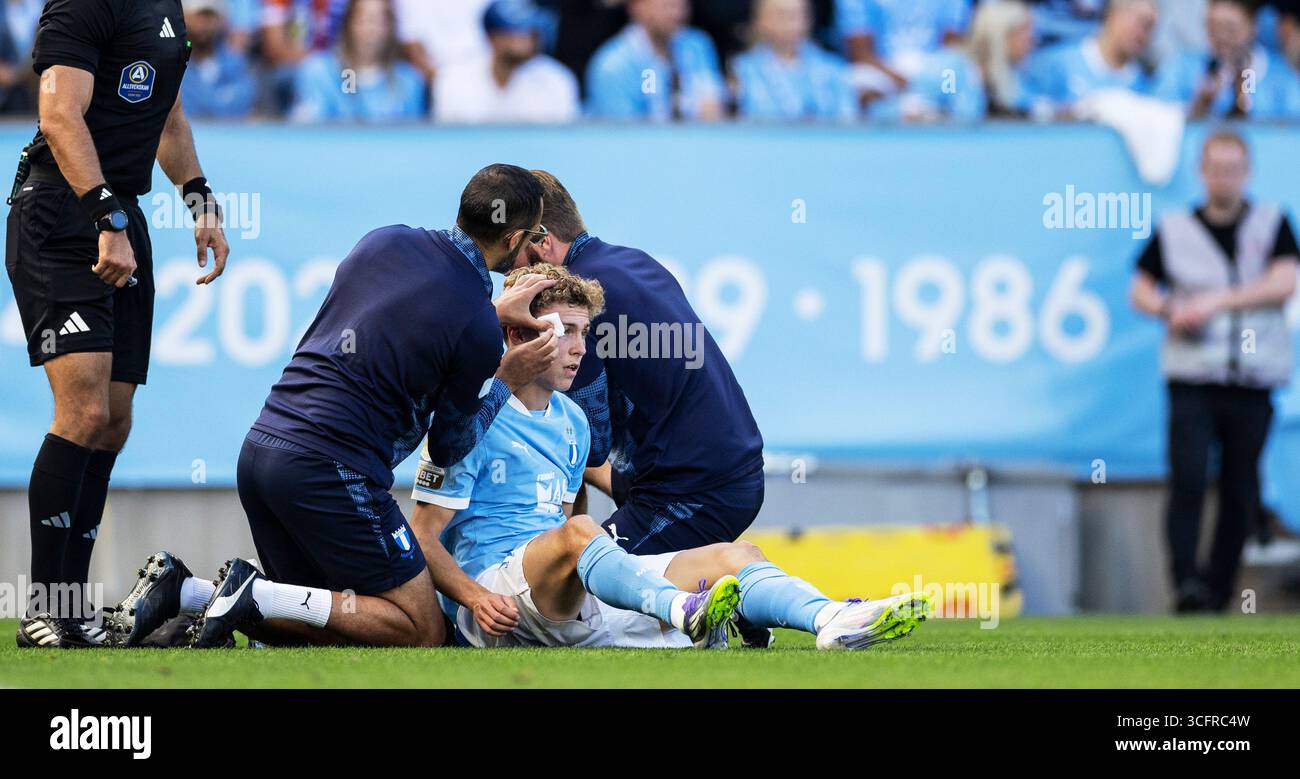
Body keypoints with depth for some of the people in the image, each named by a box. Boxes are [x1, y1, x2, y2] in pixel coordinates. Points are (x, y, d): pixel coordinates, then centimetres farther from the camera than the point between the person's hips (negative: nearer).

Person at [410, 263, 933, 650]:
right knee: (577, 533, -39)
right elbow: (424, 536, -7)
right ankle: (687, 611, -68)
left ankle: (831, 619, -38)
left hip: (571, 598, 8)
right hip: (496, 584, -8)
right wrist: (476, 598, -22)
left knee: (733, 556, -7)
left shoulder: (571, 421, 21)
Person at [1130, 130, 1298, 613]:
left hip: (1253, 383, 1)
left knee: (1239, 492, 3)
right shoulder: (1174, 230, 8)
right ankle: (1186, 583, -20)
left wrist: (1215, 302, -14)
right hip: (1192, 382, -1)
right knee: (1188, 479, -17)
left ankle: (1218, 591, 11)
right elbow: (1141, 288, 15)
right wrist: (1167, 309, -7)